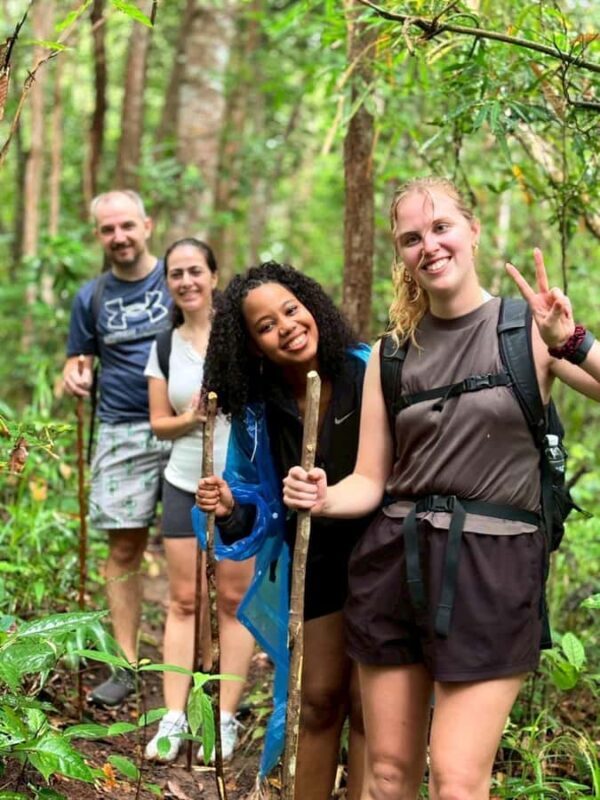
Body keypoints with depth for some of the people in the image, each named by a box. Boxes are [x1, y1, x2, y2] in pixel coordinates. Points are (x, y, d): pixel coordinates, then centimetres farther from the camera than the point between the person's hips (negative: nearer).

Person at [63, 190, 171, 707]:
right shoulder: (91, 297, 10)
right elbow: (79, 360, 19)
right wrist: (75, 377, -6)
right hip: (123, 435, 2)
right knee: (125, 549, 2)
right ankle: (126, 666, 10)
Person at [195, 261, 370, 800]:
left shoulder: (367, 374, -19)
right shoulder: (258, 411, -5)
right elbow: (263, 502, 6)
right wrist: (231, 507, -15)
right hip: (314, 566, 4)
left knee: (368, 709, 1)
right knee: (317, 700, 15)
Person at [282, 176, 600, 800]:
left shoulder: (530, 328, -1)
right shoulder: (392, 353, 8)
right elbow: (369, 482, 9)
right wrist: (322, 499, -12)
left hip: (492, 566, -3)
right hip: (394, 560, 4)